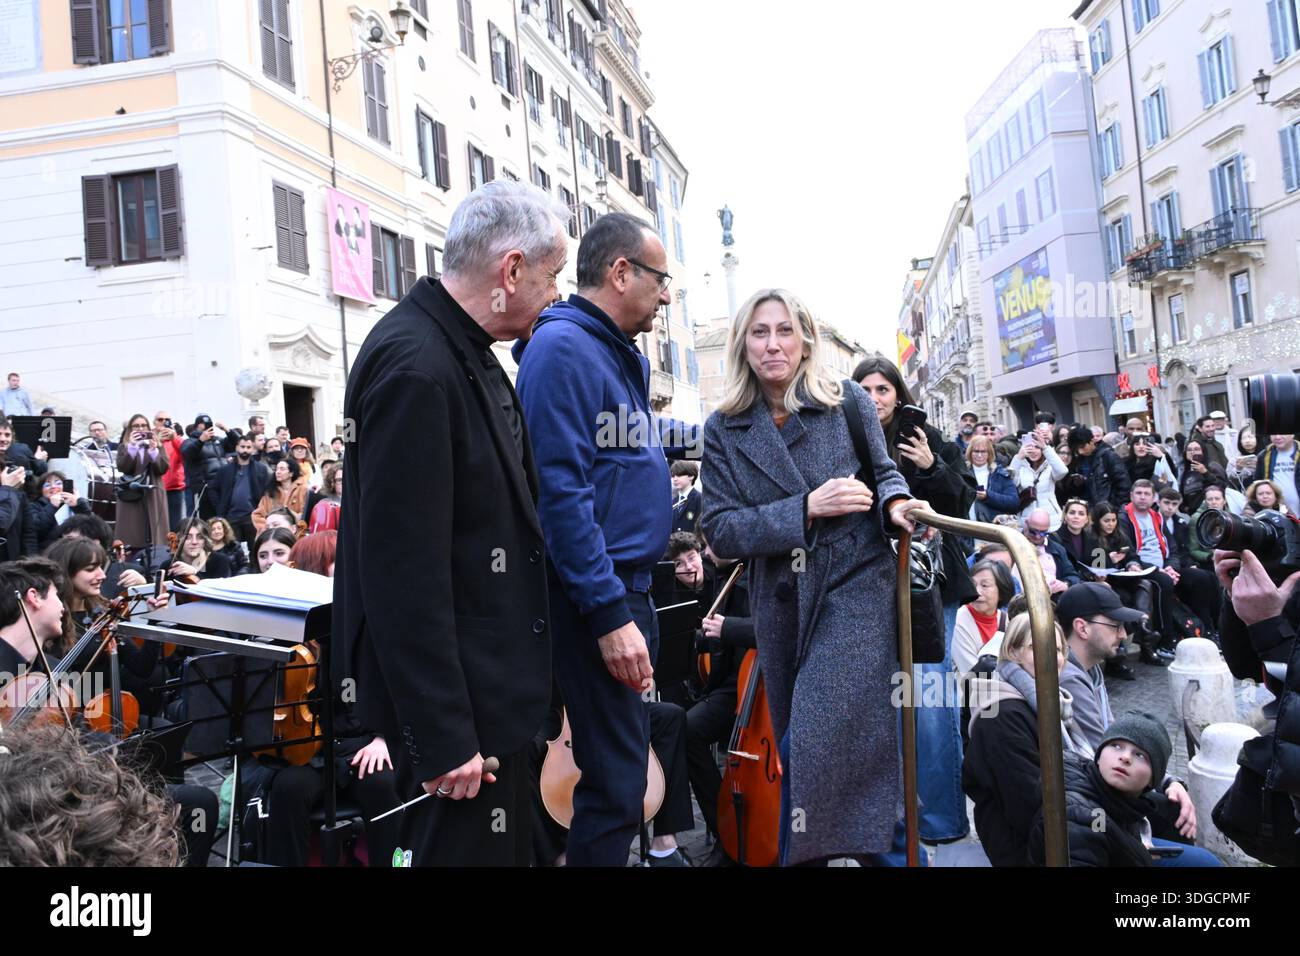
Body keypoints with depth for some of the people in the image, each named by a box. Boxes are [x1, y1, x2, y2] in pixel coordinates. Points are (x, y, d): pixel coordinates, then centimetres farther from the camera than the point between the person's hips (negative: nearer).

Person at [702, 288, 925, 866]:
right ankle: (805, 849, 34)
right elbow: (721, 530, -7)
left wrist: (895, 503, -14)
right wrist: (806, 509, -18)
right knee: (795, 745, 15)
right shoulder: (724, 429, 0)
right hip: (782, 604, 3)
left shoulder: (848, 401, -2)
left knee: (826, 740, -14)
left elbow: (882, 473, 11)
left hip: (855, 587, -3)